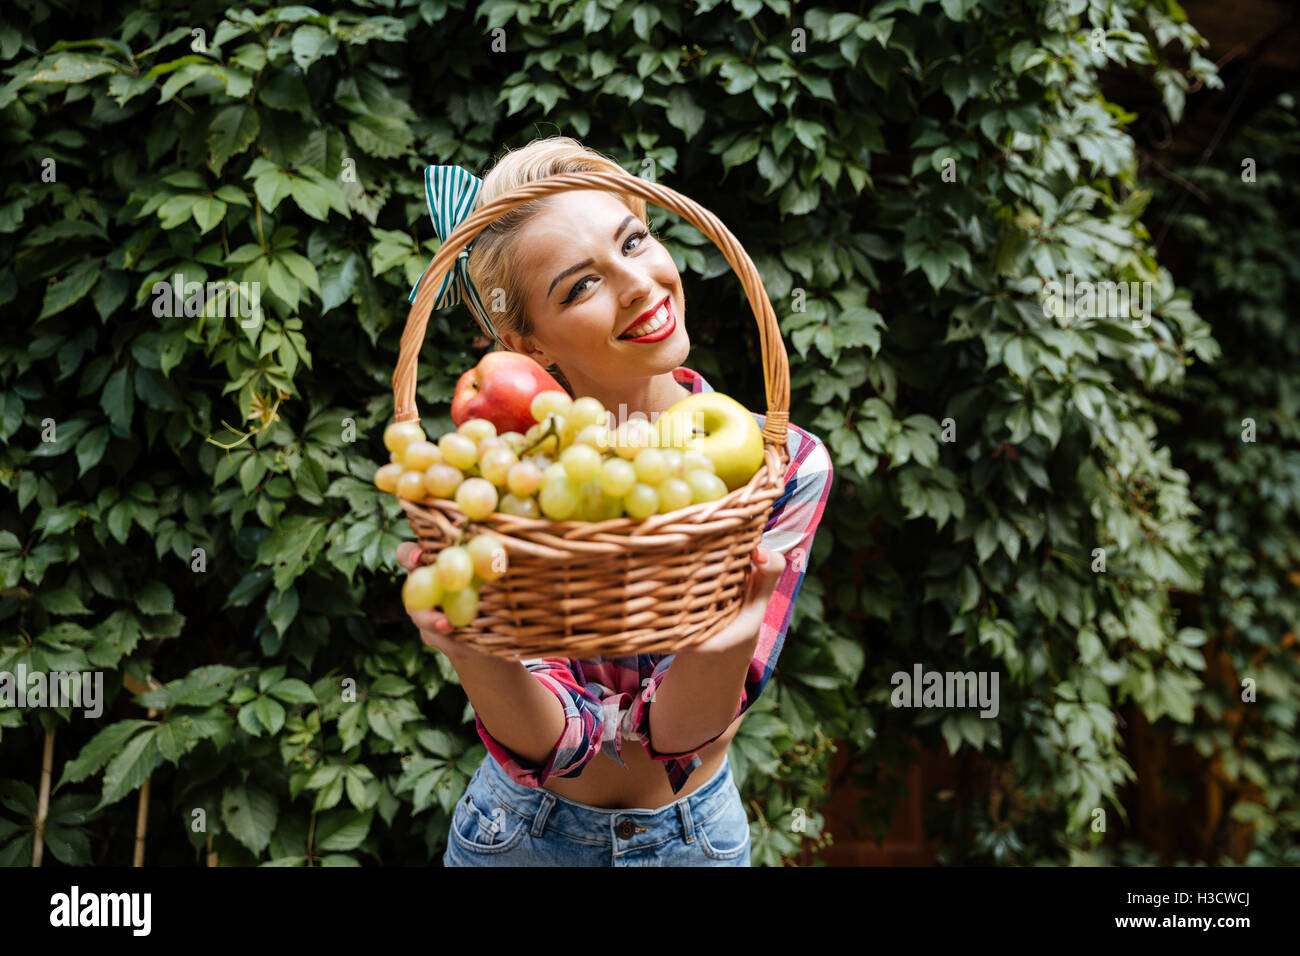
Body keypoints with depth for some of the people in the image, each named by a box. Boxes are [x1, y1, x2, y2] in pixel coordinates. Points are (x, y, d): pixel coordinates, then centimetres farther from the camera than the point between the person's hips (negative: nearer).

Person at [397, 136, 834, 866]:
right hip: (527, 828, 0)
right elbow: (551, 743, -23)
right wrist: (475, 653, -42)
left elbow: (679, 732, -22)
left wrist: (723, 644, -42)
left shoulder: (781, 465, -20)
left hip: (694, 833, 1)